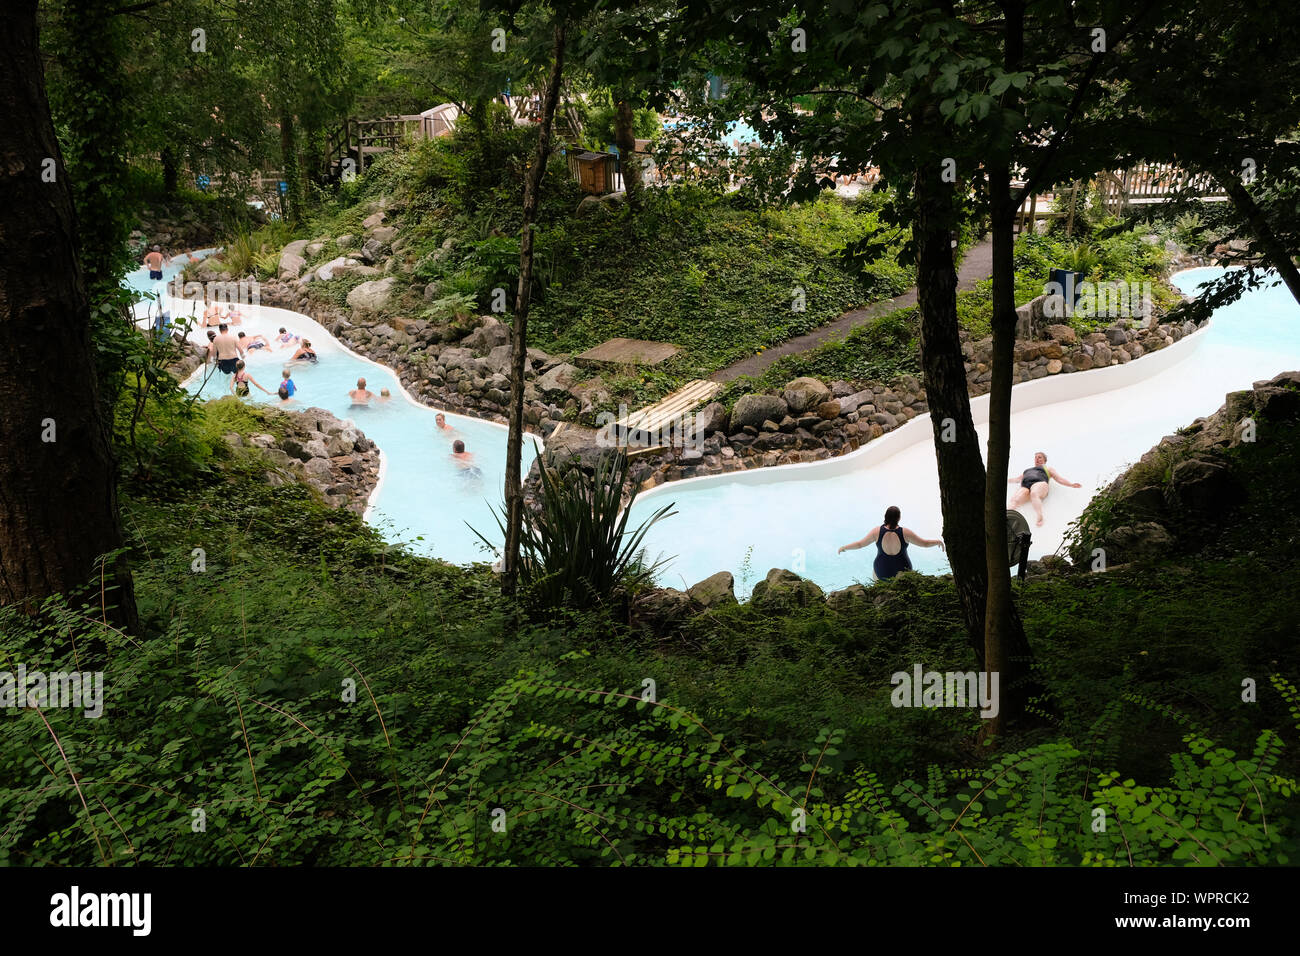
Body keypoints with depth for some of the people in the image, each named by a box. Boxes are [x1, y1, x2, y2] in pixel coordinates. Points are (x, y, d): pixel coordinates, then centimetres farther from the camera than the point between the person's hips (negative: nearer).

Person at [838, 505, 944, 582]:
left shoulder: (877, 531, -19)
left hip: (882, 573, 0)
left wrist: (844, 547, 7)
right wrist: (938, 541, 7)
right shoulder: (905, 532, -21)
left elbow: (860, 544, -10)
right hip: (902, 572, 0)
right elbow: (924, 543, -12)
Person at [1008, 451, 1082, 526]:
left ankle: (1040, 517, -65)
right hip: (1024, 486, 3)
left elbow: (1059, 478, 19)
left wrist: (1071, 484, 3)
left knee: (1034, 494, -44)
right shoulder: (1027, 470, 45)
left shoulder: (1047, 469, 31)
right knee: (1015, 500, -34)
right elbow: (1017, 479, 49)